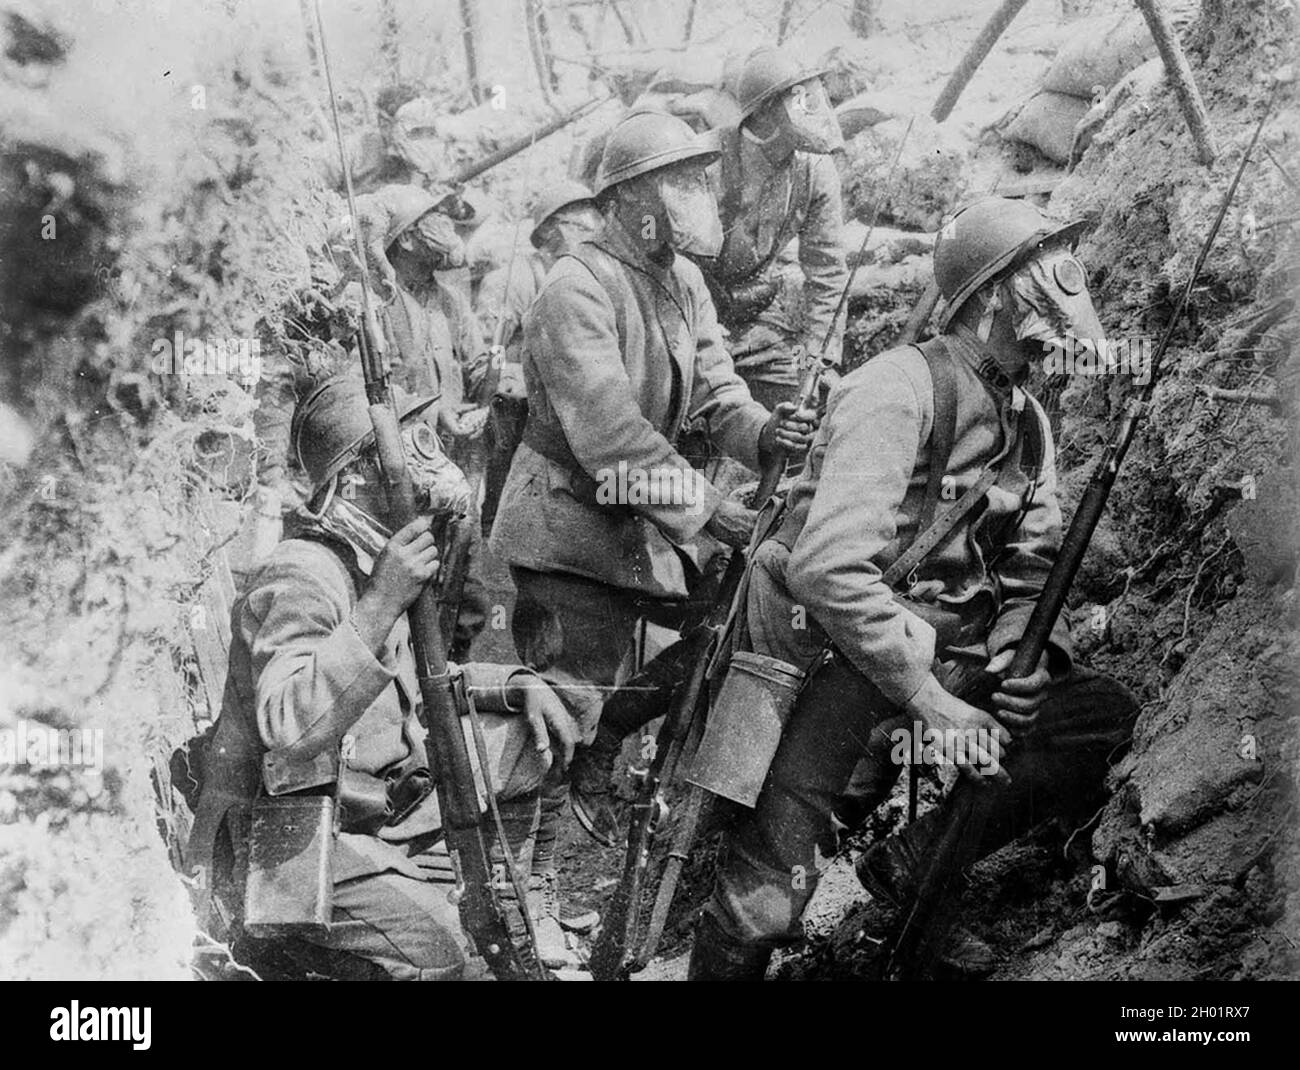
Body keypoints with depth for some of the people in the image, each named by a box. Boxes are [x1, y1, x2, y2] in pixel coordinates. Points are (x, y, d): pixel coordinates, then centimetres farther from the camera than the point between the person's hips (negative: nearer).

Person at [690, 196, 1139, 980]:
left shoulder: (1028, 419, 11)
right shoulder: (901, 388, -17)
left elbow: (1035, 567, 10)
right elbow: (828, 567, -27)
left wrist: (1020, 653, -11)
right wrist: (928, 697, -26)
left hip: (945, 653, 8)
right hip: (841, 656, -8)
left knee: (1110, 719, -1)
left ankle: (915, 865, 6)